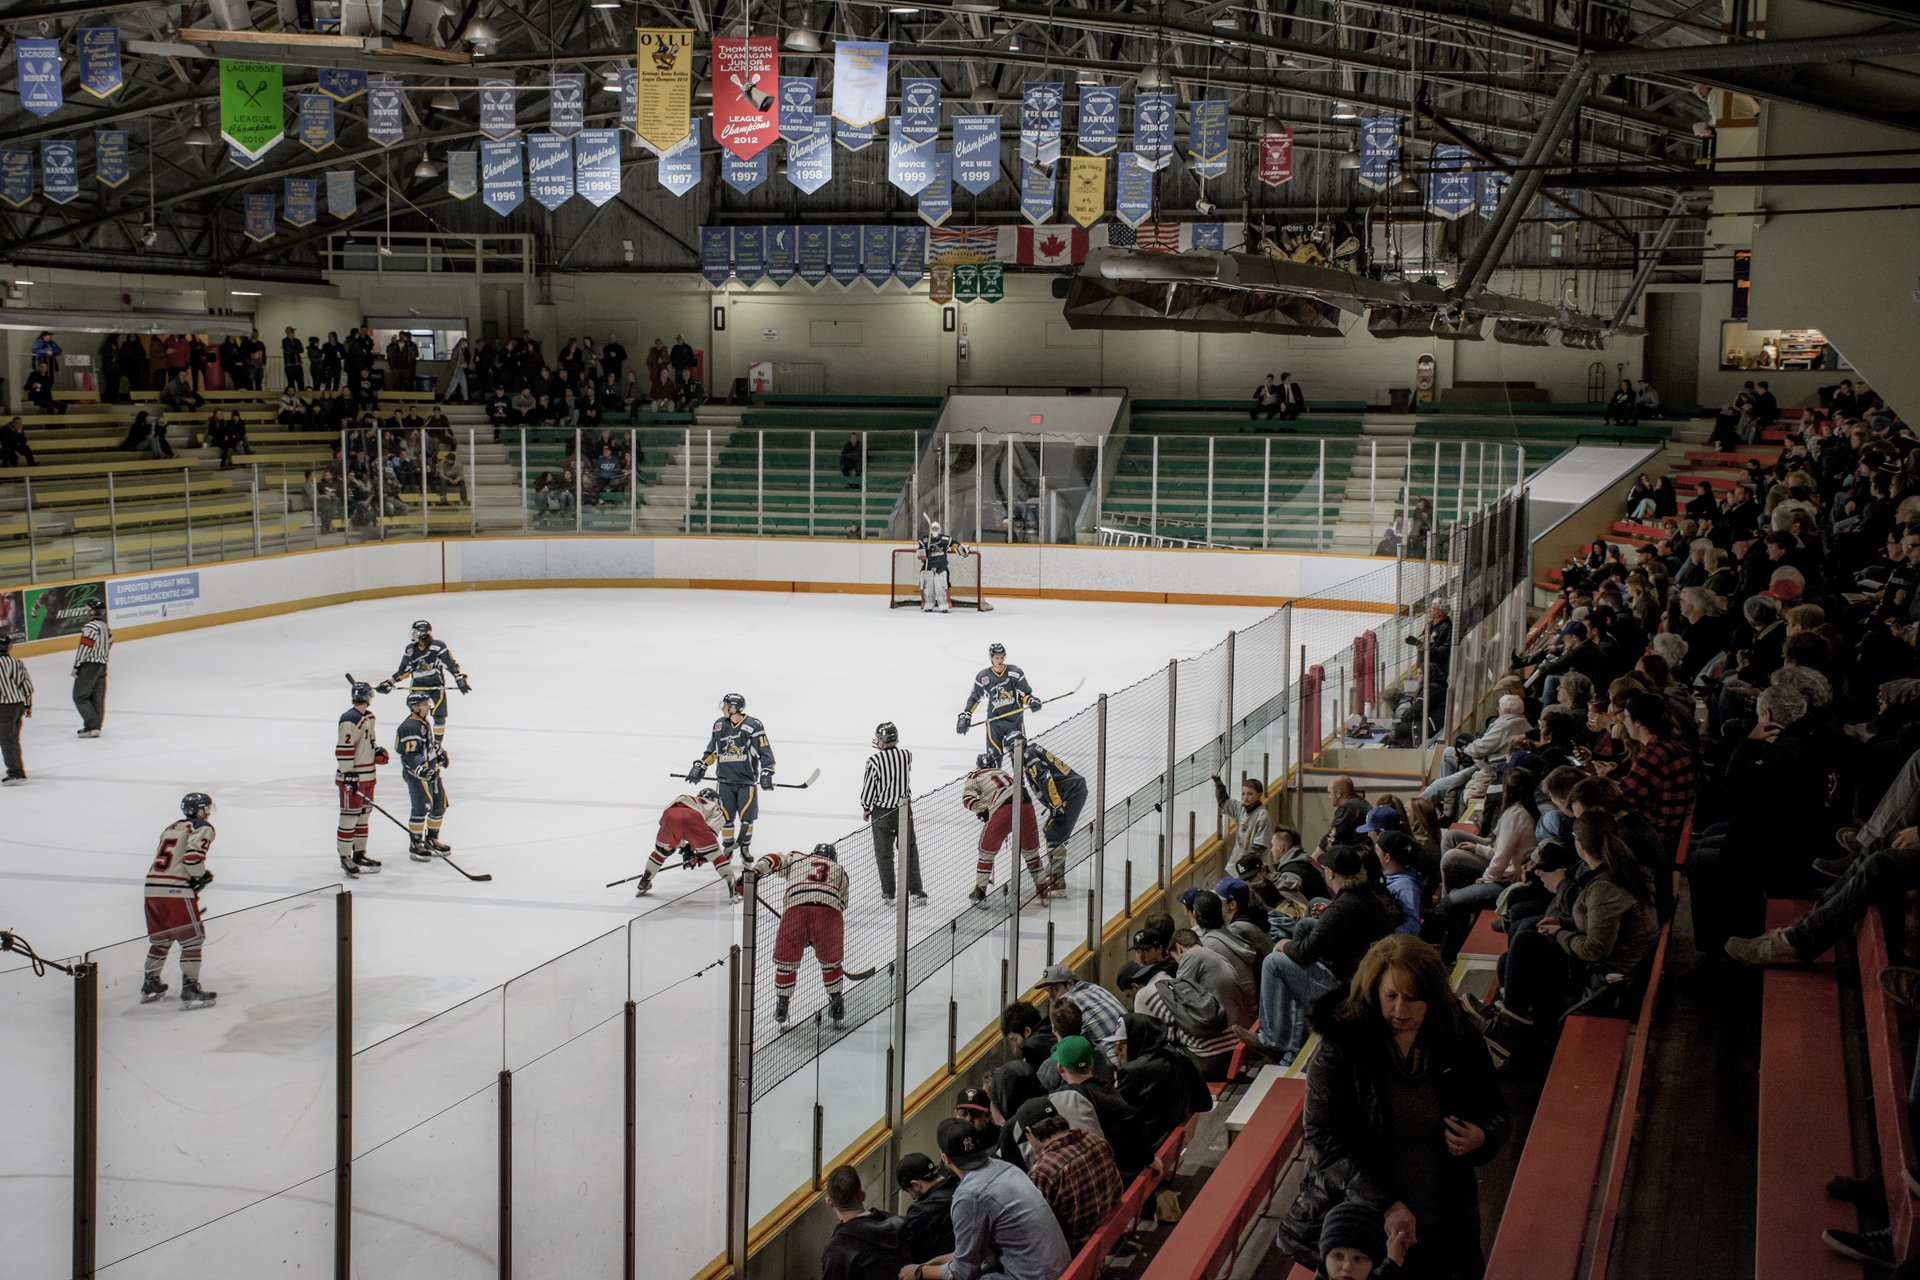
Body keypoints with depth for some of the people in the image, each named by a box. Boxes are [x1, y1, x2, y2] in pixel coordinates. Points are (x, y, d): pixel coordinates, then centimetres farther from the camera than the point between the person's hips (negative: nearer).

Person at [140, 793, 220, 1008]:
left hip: (152, 887, 8)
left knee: (161, 938, 23)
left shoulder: (171, 827, 25)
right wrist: (203, 877, 2)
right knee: (192, 938, -1)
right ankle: (190, 990, -6)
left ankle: (150, 985, 30)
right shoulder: (203, 828, 1)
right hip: (176, 891, -8)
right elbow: (193, 857, -14)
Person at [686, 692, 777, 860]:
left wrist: (766, 773, -17)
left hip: (746, 780, -4)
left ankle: (745, 848, 17)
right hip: (725, 780, 4)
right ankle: (728, 849, 19)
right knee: (726, 817, 4)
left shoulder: (753, 726, -10)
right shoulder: (719, 725, 6)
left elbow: (764, 751, -10)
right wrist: (700, 766, 10)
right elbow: (712, 751, 17)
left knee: (747, 817, -2)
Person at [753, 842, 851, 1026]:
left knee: (786, 960, 16)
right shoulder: (839, 870, 34)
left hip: (795, 906, -1)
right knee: (830, 961, 23)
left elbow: (774, 859, 15)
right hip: (830, 909, 1)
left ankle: (782, 1004, 18)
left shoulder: (796, 859, 33)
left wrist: (754, 872, 0)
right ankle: (836, 1003, 26)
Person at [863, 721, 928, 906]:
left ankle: (888, 894, 16)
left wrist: (866, 808, 6)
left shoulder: (874, 761, -18)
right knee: (909, 851, 12)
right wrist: (886, 750, 14)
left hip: (881, 812, -3)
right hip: (903, 808, 3)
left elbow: (868, 787, -10)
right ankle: (916, 892, 10)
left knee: (884, 854, 10)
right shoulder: (907, 755, -7)